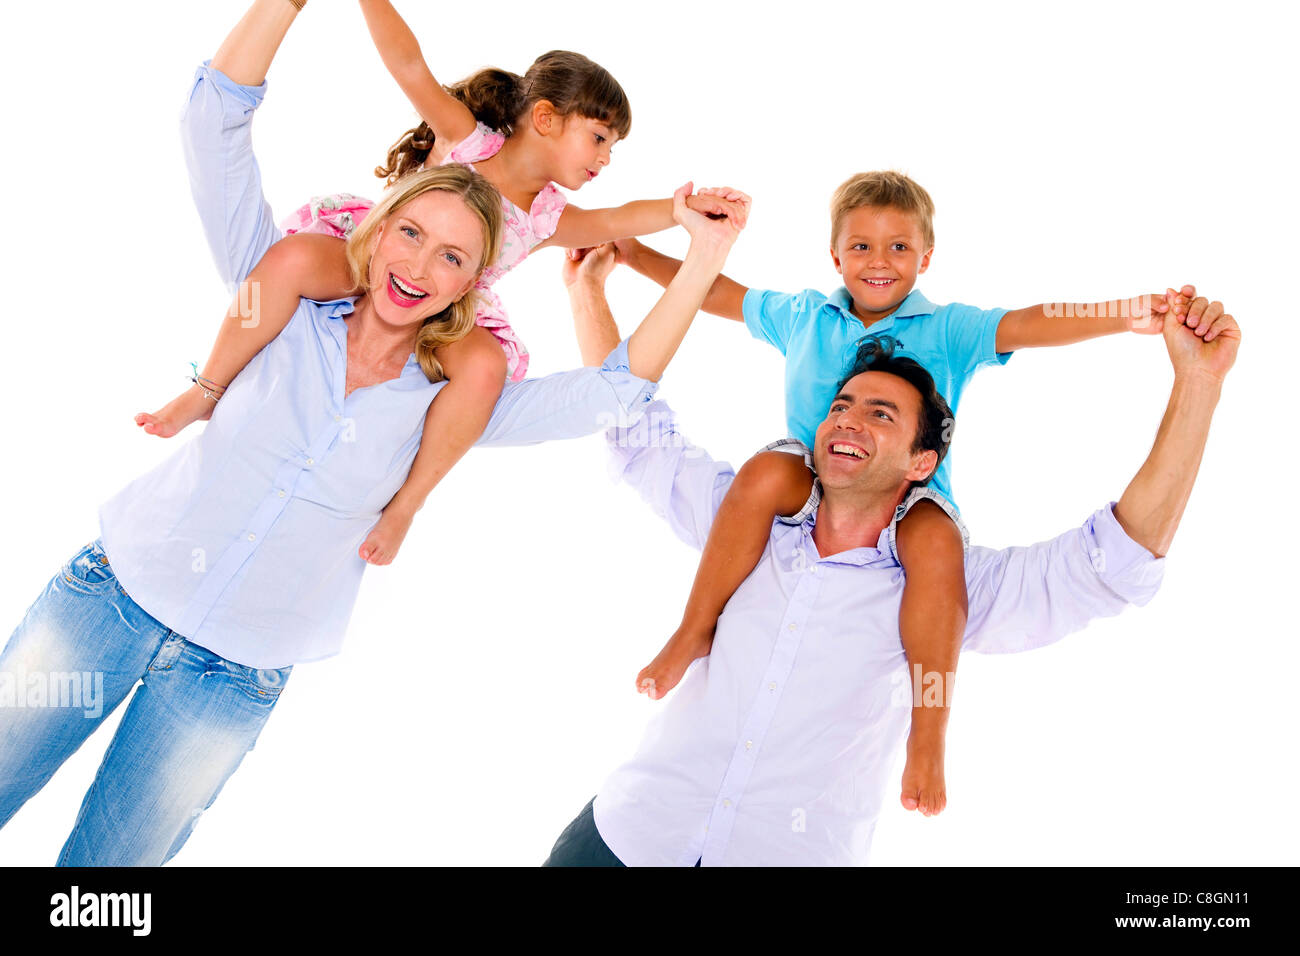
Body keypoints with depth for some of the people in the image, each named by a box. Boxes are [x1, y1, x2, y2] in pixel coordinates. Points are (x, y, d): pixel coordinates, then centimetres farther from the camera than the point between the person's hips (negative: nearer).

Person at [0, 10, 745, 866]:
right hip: (116, 592, 0)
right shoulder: (289, 298, -4)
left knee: (108, 861, 9)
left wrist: (704, 261, -19)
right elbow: (217, 122, -11)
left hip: (232, 681, 0)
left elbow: (614, 391, -11)